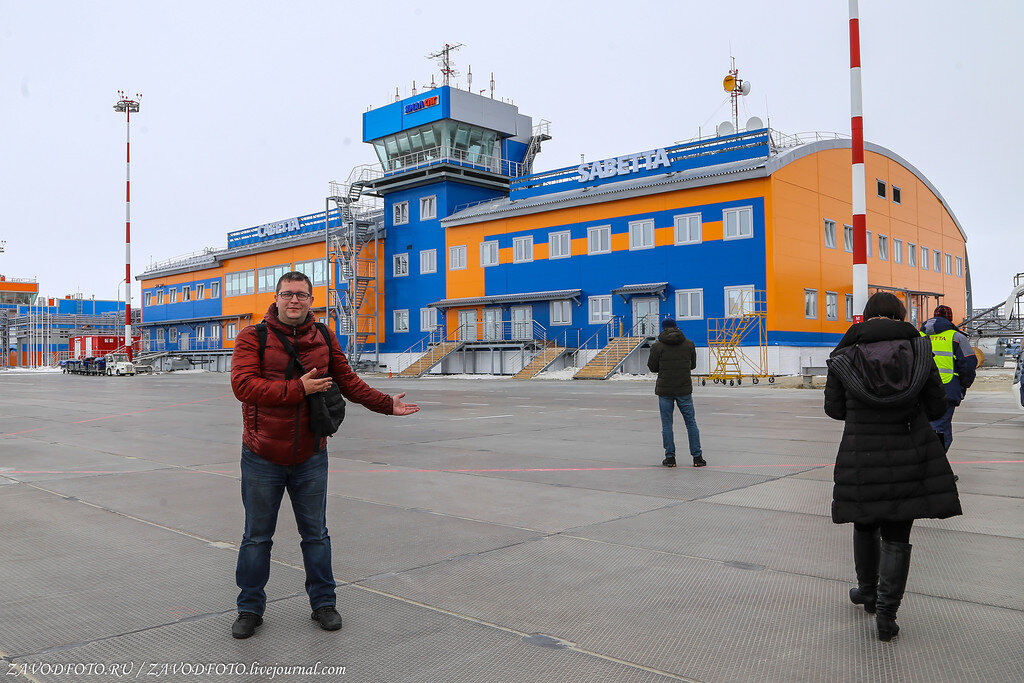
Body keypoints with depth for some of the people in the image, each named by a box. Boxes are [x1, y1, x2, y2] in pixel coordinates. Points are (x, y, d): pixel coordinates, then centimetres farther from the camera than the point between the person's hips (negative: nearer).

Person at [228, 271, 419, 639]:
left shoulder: (324, 339, 5)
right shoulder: (253, 337, -7)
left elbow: (348, 382, 13)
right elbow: (243, 384, -20)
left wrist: (386, 404, 8)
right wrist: (299, 388, -23)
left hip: (310, 457, 3)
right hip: (262, 457, -2)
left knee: (315, 534, 13)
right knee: (257, 536, 10)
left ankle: (323, 602, 29)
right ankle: (250, 607, 27)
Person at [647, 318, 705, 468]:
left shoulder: (657, 346, -6)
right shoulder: (689, 344, 2)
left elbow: (652, 367, 0)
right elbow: (693, 365, 13)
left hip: (664, 390, -2)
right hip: (684, 390, 2)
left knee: (667, 424, 6)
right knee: (691, 423, 9)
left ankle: (670, 457, 7)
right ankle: (697, 457, 9)